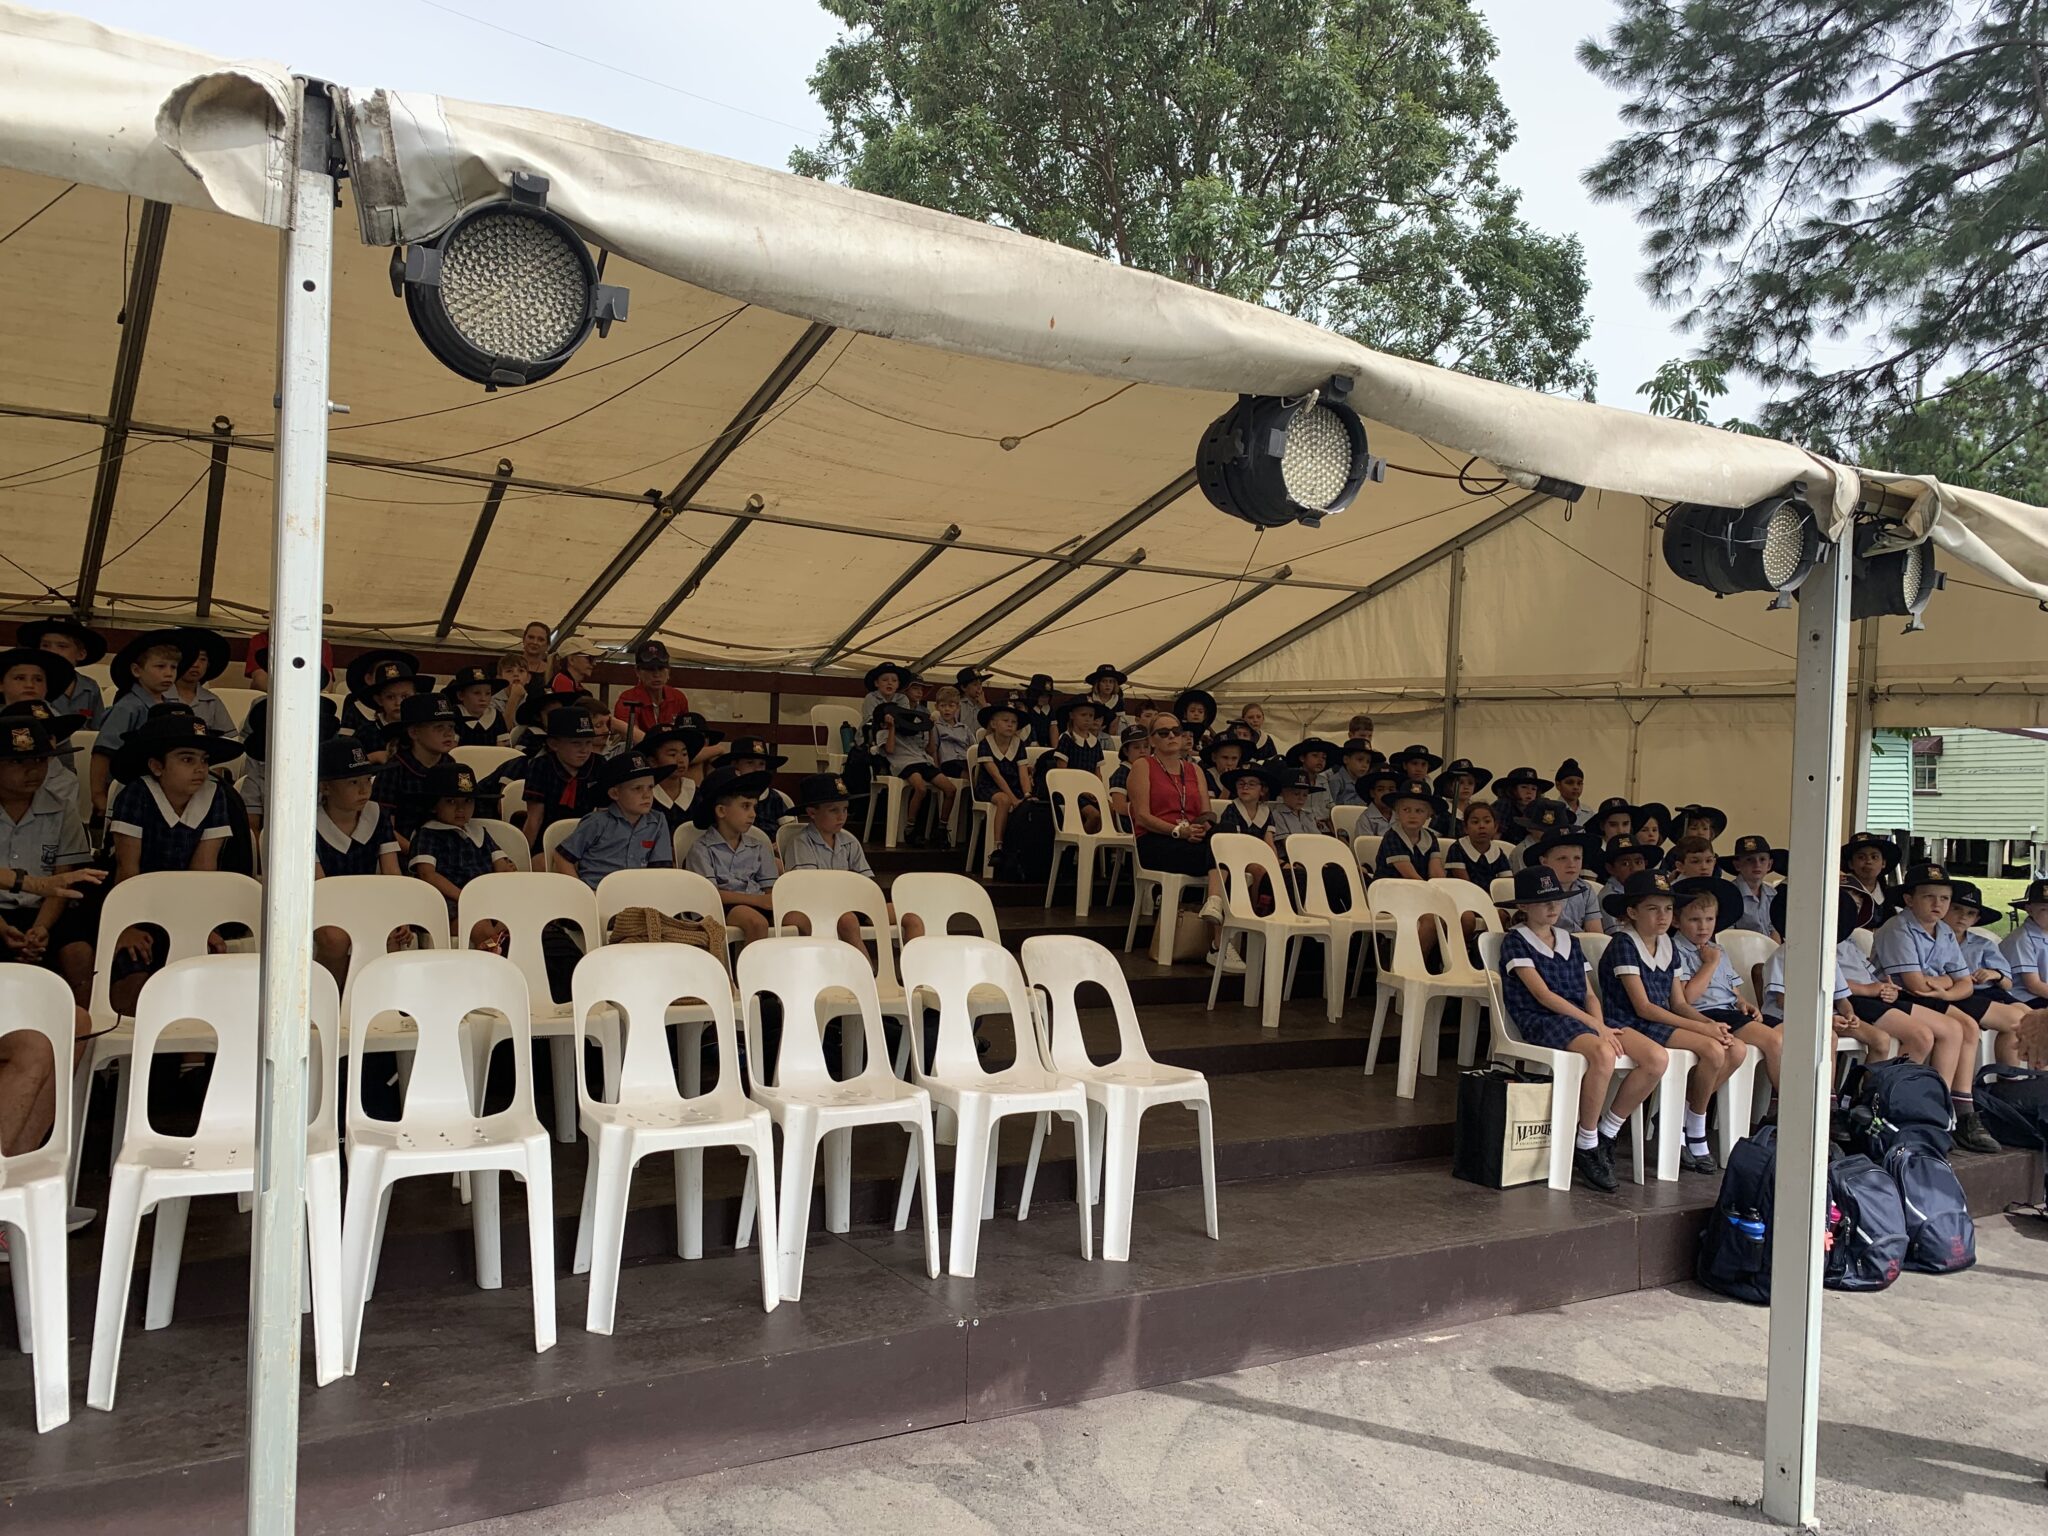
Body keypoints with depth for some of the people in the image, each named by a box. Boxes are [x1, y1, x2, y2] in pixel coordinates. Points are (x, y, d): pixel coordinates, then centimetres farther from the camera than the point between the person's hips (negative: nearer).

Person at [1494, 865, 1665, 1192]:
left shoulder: (1569, 940, 21)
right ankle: (1586, 1149, -19)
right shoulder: (1516, 940, 1)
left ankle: (1604, 1136, -1)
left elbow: (1589, 993, 16)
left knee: (1657, 1058, -16)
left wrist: (1600, 1023, -7)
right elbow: (1543, 995, -9)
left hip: (1584, 1019, 7)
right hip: (1543, 1022, -7)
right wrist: (1594, 1025, -15)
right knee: (1603, 1053, -37)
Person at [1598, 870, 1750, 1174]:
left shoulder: (1668, 947, 14)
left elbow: (1679, 1003, 13)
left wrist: (1712, 1023, -8)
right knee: (1712, 1050, -25)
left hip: (1664, 1023, 9)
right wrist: (1701, 1027, -19)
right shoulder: (1624, 945, -11)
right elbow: (1643, 1007, -17)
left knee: (1737, 1050, -8)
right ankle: (1695, 1137, -4)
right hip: (1632, 1026, -9)